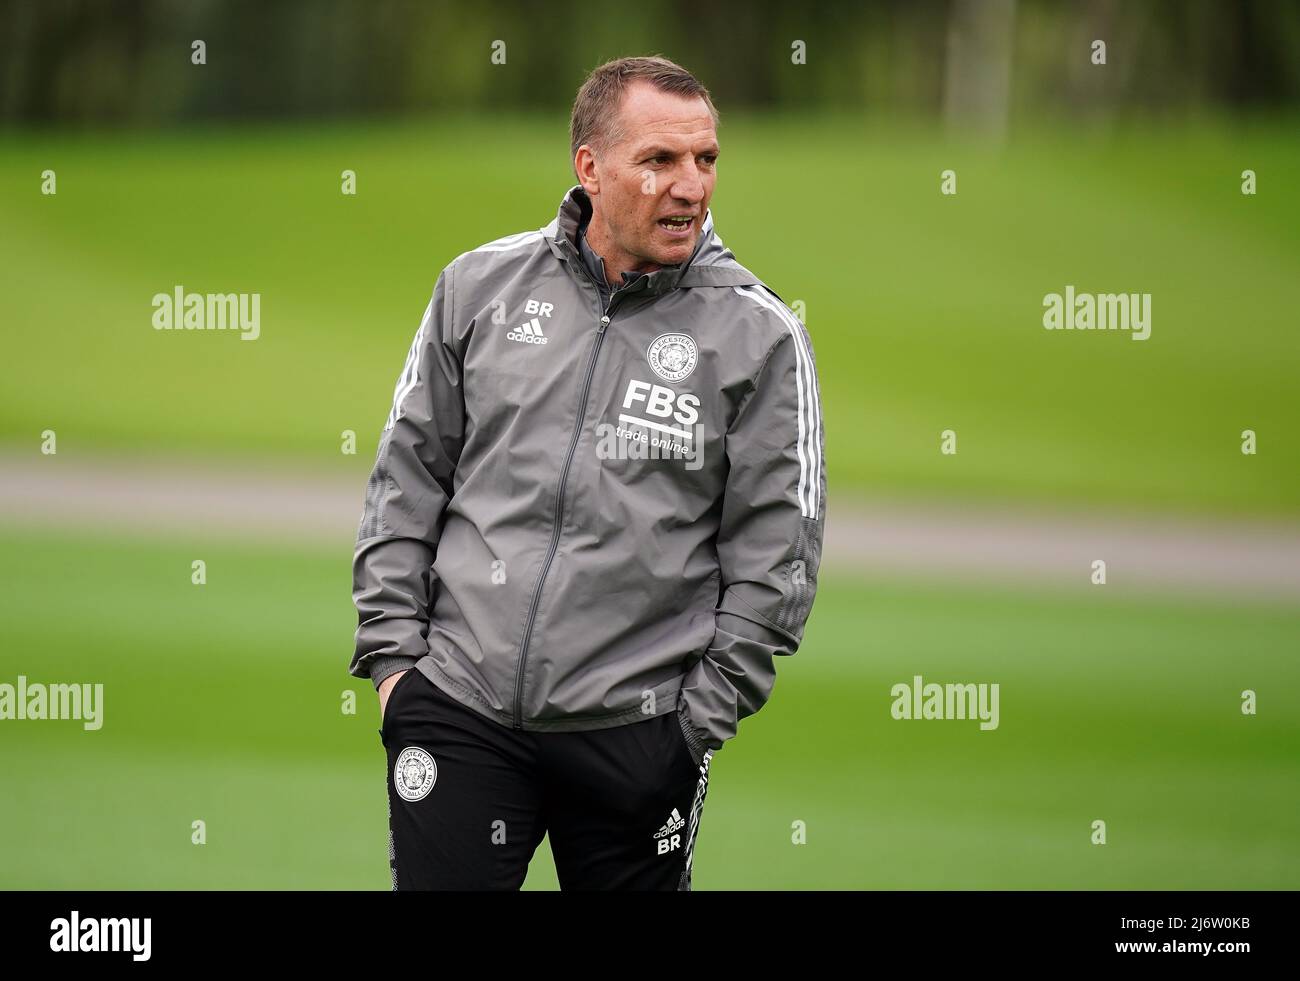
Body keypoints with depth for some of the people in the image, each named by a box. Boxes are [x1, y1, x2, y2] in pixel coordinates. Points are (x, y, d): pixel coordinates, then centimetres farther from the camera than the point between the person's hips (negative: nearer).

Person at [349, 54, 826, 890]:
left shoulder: (758, 334, -1)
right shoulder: (482, 286, 6)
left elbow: (775, 553, 0)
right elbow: (408, 478, 11)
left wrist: (702, 715, -4)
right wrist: (391, 650, 4)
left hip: (636, 733, -1)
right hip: (458, 705, 1)